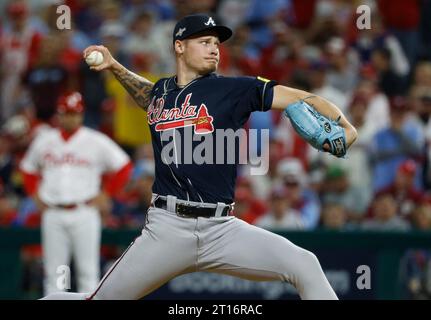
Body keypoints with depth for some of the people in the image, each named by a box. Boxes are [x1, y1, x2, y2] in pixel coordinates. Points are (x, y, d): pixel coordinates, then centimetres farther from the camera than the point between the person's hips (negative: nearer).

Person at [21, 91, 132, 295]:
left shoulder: (96, 141, 1)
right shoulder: (44, 140, 11)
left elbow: (123, 167, 5)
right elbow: (28, 169, 25)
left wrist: (105, 195, 1)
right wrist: (35, 195, 12)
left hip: (84, 211, -3)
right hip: (52, 214, 3)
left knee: (88, 270, -5)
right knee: (53, 272, 3)